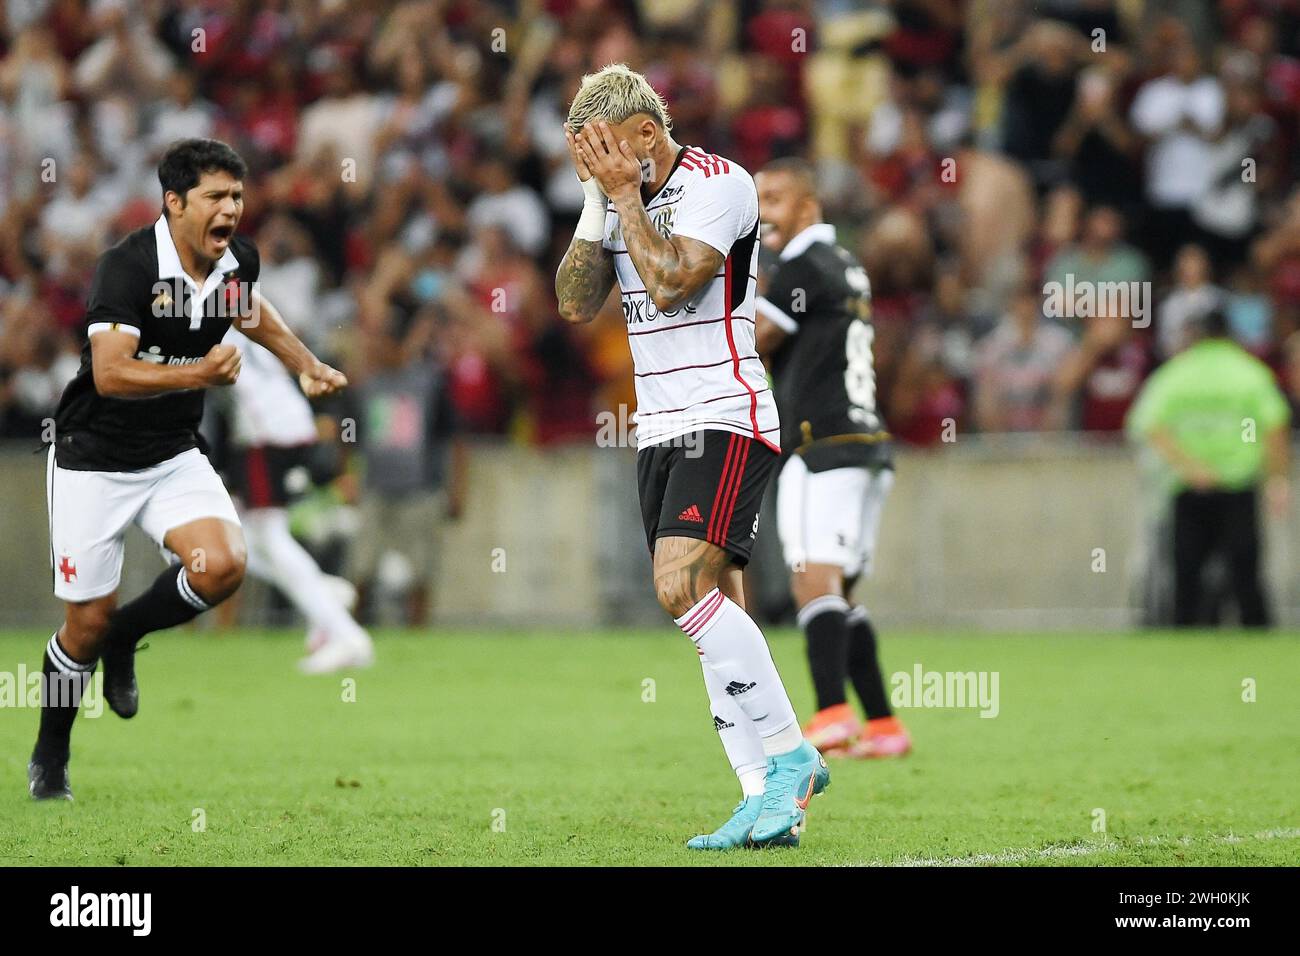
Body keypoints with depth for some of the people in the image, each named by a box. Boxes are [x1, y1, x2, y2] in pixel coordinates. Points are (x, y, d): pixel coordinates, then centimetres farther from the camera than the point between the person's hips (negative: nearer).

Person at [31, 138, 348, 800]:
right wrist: (197, 375, -45)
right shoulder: (128, 266, -24)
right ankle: (49, 759, 25)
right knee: (87, 621, 0)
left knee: (223, 566, -21)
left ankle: (123, 636, 9)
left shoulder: (238, 261, -4)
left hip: (174, 457, 5)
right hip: (95, 459, -5)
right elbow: (111, 374, -34)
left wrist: (306, 365, 16)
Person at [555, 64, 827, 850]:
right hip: (661, 429, 8)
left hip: (725, 418, -8)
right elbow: (577, 304, 5)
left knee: (684, 585, -23)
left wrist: (626, 193, -14)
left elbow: (670, 285, -21)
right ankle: (768, 801, 2)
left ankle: (790, 756, -16)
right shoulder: (621, 201, 12)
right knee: (716, 614, 3)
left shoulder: (720, 185, -10)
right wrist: (598, 200, -1)